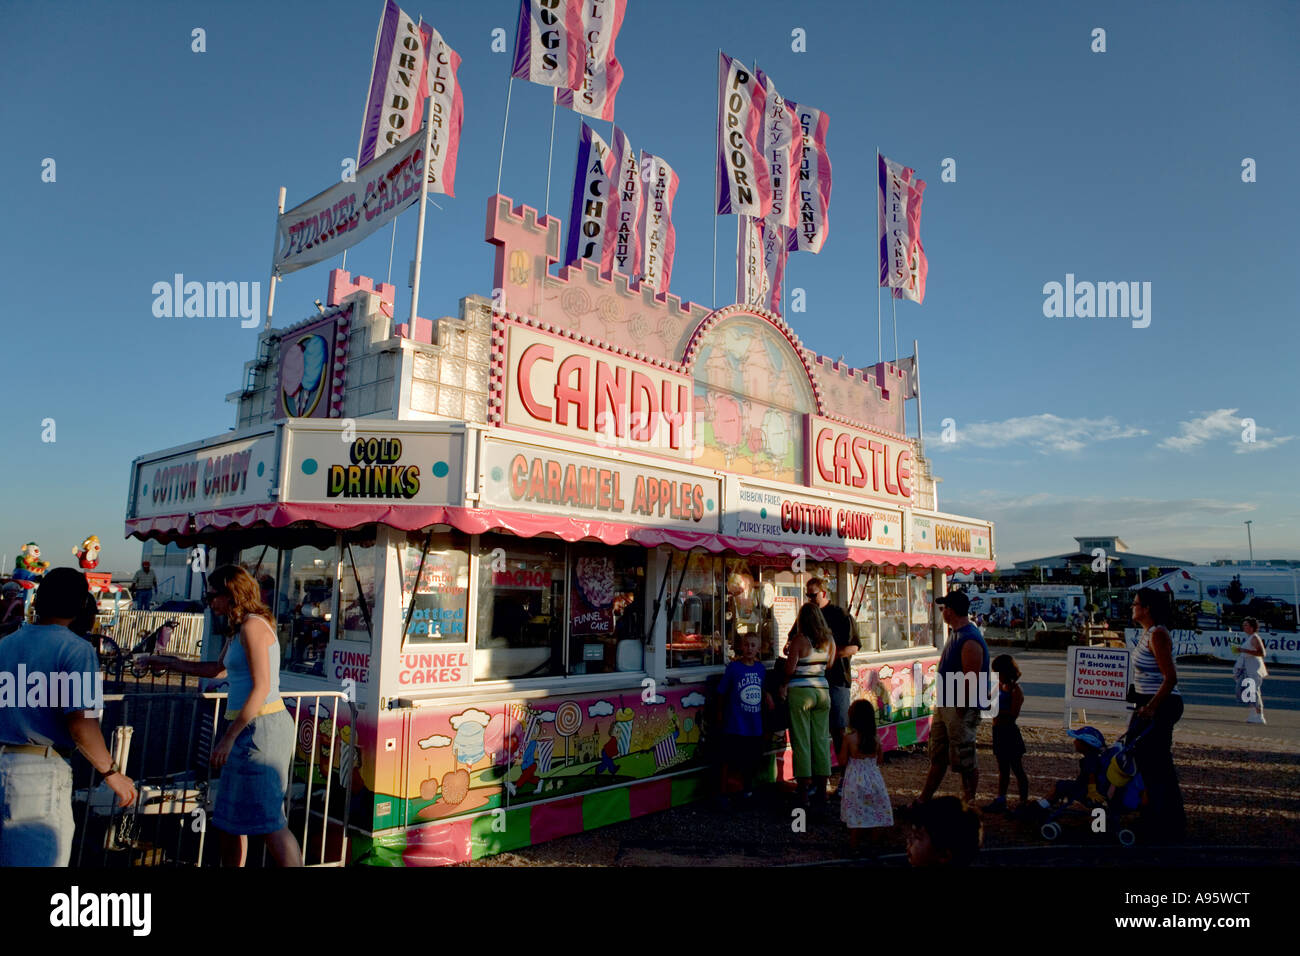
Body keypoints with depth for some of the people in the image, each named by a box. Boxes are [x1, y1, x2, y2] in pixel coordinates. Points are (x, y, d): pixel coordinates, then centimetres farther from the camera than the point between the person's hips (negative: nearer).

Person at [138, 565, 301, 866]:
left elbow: (261, 687, -19)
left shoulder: (253, 626, -13)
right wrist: (167, 662, 37)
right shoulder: (238, 630, 17)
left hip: (261, 727, -10)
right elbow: (219, 669, 33)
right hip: (250, 729, 10)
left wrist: (229, 737, -18)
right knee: (229, 817, 16)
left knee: (267, 819, -9)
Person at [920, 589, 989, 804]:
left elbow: (971, 681, -24)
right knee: (937, 757, 17)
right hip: (944, 705, 10)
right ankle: (923, 801, 26)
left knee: (964, 761, 3)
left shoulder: (970, 641, -22)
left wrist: (959, 710, -18)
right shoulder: (955, 633, 11)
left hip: (960, 710, -10)